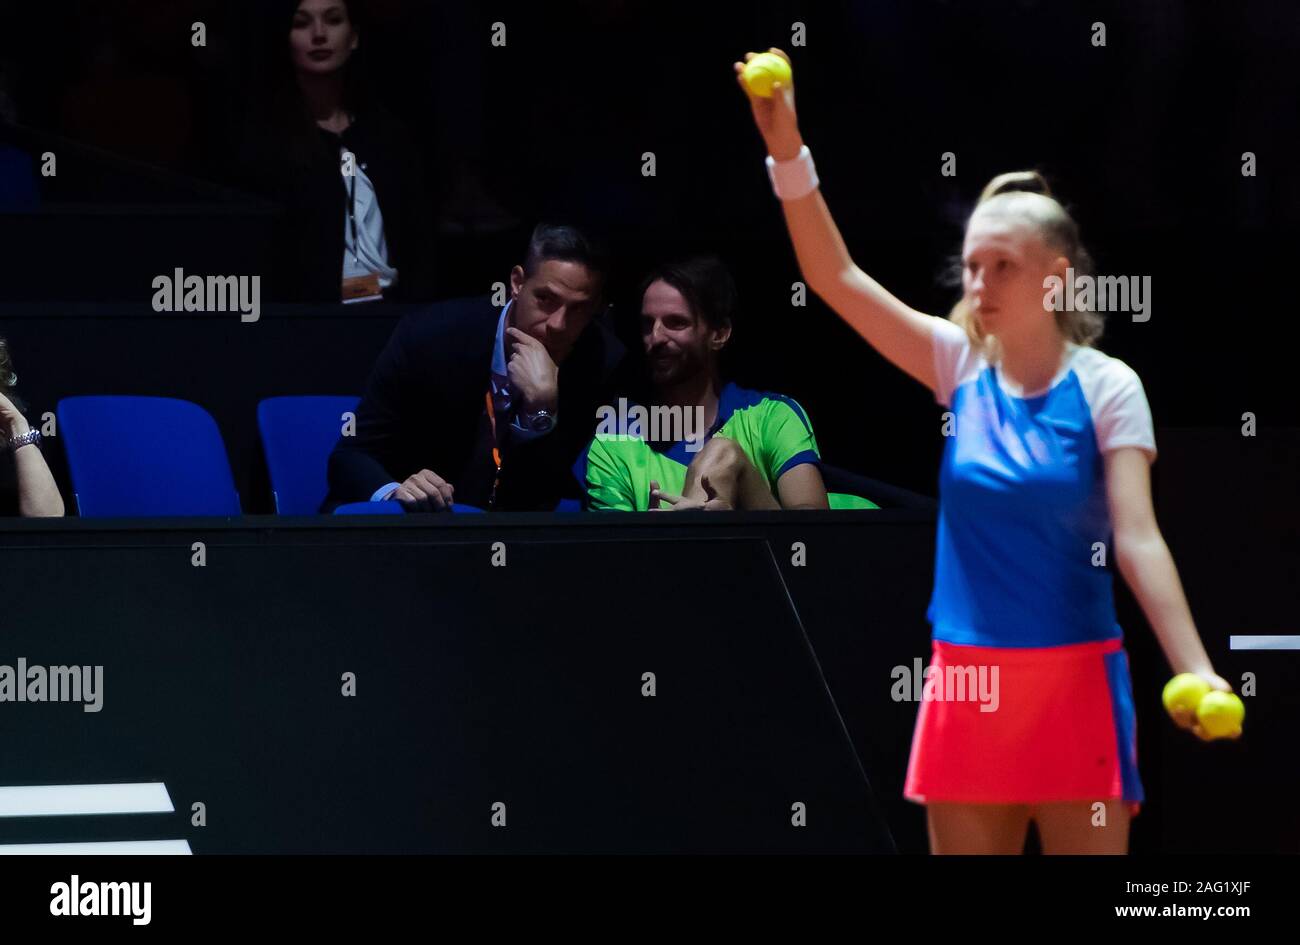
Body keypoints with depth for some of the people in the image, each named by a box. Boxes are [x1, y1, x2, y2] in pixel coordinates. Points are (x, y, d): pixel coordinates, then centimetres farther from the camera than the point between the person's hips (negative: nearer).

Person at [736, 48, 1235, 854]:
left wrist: (1196, 671, -25)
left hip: (1075, 682, -4)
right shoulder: (961, 368, 4)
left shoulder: (1106, 386, -5)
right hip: (967, 681, 4)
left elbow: (1138, 540, -12)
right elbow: (835, 276, -3)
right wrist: (788, 152, -16)